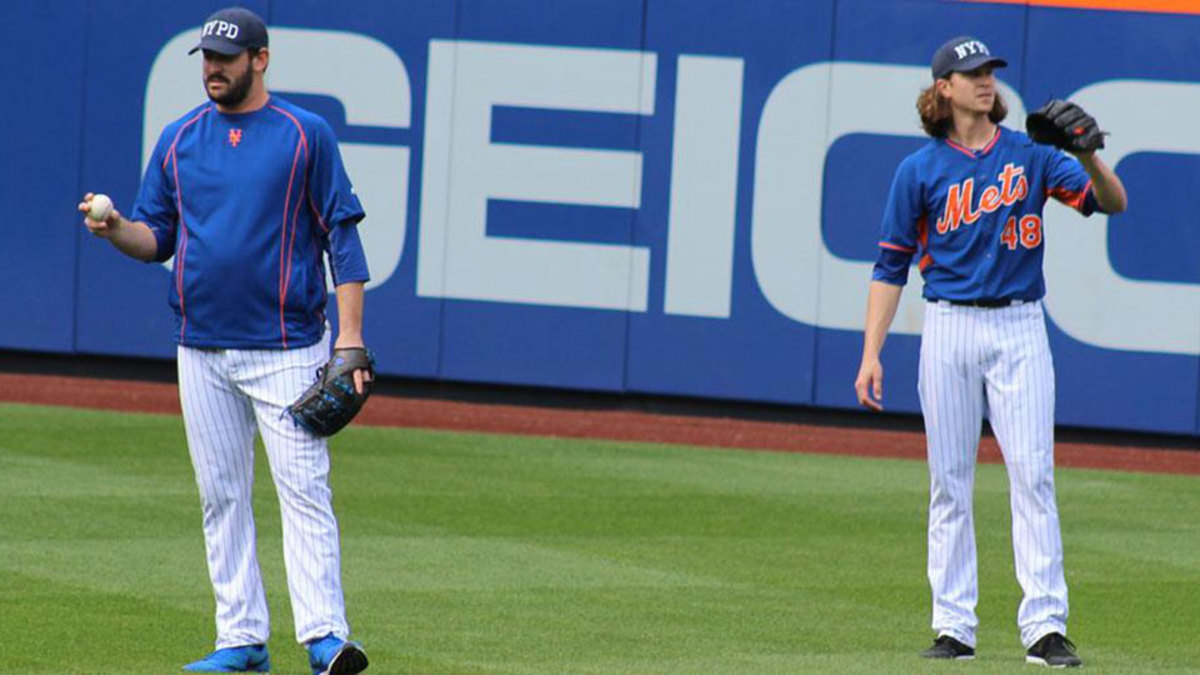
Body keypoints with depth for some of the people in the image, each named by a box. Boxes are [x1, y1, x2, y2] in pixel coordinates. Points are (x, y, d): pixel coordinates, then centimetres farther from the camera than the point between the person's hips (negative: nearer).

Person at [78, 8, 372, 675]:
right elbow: (156, 238, 12)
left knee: (305, 490, -11)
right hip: (202, 352, 5)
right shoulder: (179, 140, 10)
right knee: (222, 496, 6)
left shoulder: (307, 135, -1)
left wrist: (351, 335, -10)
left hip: (286, 350, -4)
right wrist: (115, 229, -11)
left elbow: (342, 235, -2)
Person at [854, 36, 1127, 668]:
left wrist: (1088, 157, -24)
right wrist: (871, 354, -2)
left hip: (1019, 328, 0)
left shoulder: (1030, 155, 4)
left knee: (1033, 473, -8)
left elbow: (1112, 202, -4)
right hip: (949, 329, 0)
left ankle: (1045, 626, -10)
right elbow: (891, 266, 5)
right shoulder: (919, 170, 4)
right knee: (949, 481, 2)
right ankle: (954, 627, 7)